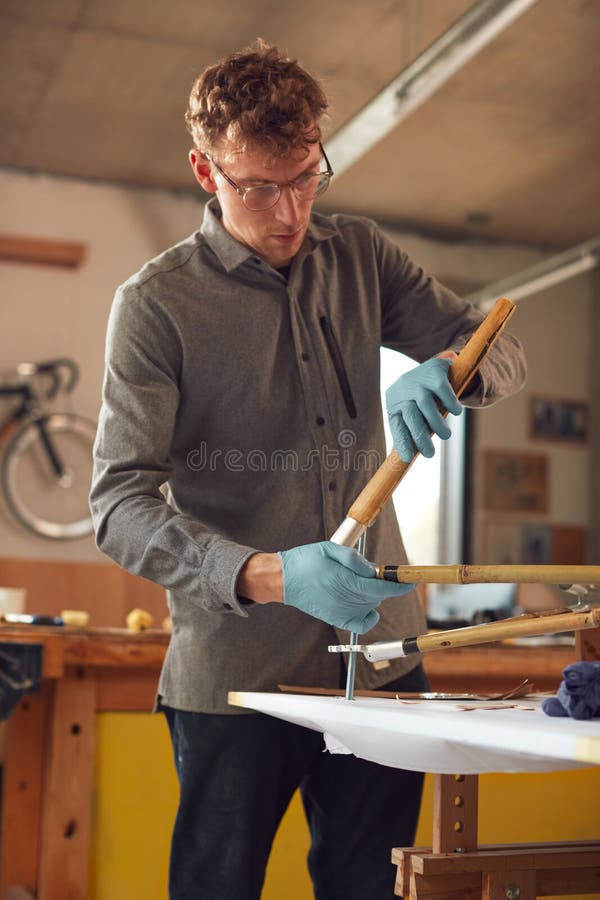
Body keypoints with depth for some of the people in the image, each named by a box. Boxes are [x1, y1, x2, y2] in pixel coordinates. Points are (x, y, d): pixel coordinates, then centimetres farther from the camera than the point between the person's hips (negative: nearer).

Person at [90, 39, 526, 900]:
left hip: (379, 654, 4)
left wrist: (444, 368, -19)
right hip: (234, 672, -3)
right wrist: (268, 576, -32)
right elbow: (120, 504, -15)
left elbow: (503, 351, 6)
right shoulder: (155, 303, -8)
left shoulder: (360, 256, 7)